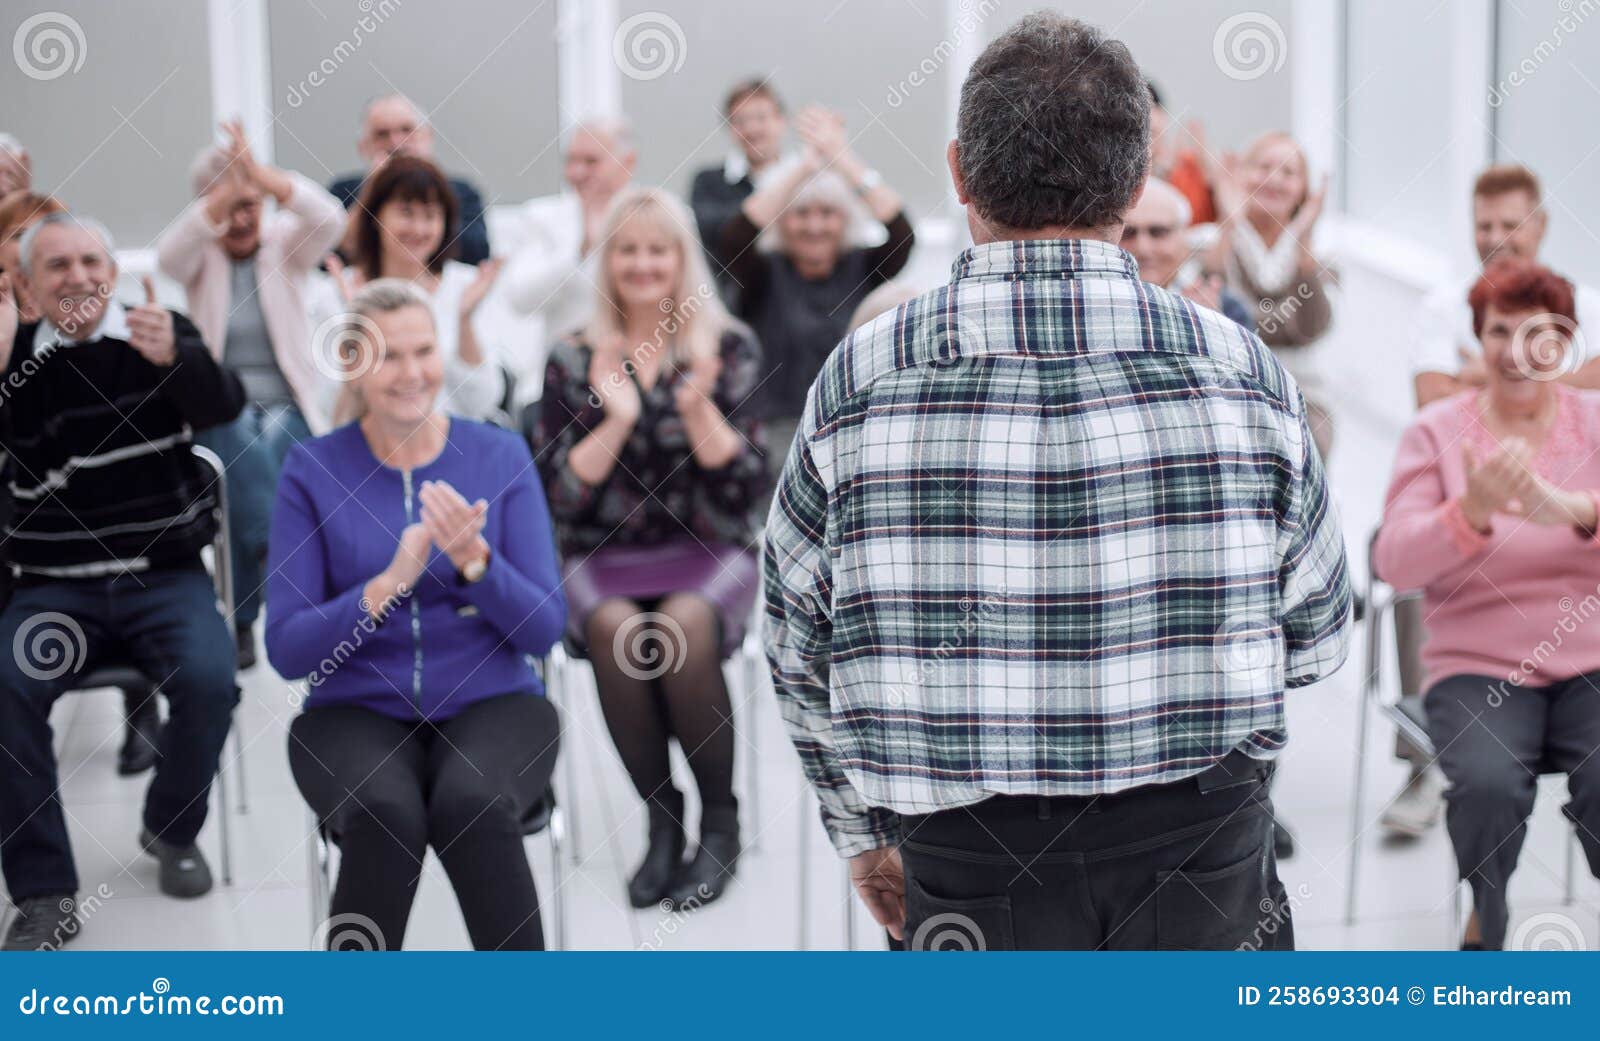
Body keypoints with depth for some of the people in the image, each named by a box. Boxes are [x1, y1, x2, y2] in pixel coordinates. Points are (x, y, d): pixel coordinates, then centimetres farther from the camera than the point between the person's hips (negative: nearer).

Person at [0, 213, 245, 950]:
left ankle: (173, 829, 3)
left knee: (208, 679, -28)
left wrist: (175, 357, -39)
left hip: (165, 577, -1)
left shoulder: (162, 335, 1)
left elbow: (223, 407, -17)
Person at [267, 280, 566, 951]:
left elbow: (544, 630, -1)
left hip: (490, 702, 0)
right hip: (356, 712, 0)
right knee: (385, 814, -33)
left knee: (473, 805, -33)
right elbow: (286, 650, -4)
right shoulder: (312, 470, 2)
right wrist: (387, 584, -20)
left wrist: (474, 560, -20)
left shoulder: (501, 457, 4)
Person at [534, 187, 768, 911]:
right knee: (616, 627, -34)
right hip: (602, 558, 1)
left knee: (684, 624, -35)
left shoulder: (729, 350, 4)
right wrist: (616, 420, -14)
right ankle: (660, 815, -15)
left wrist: (697, 409, -16)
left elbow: (745, 485, -3)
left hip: (707, 551, -1)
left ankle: (720, 818, -14)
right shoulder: (572, 361, 6)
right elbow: (562, 494, -2)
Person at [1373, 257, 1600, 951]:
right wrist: (1472, 511, -26)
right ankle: (1483, 925, 1)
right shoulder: (1436, 431, 4)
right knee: (1489, 783, -30)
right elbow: (1393, 562, -8)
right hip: (1478, 669, -1)